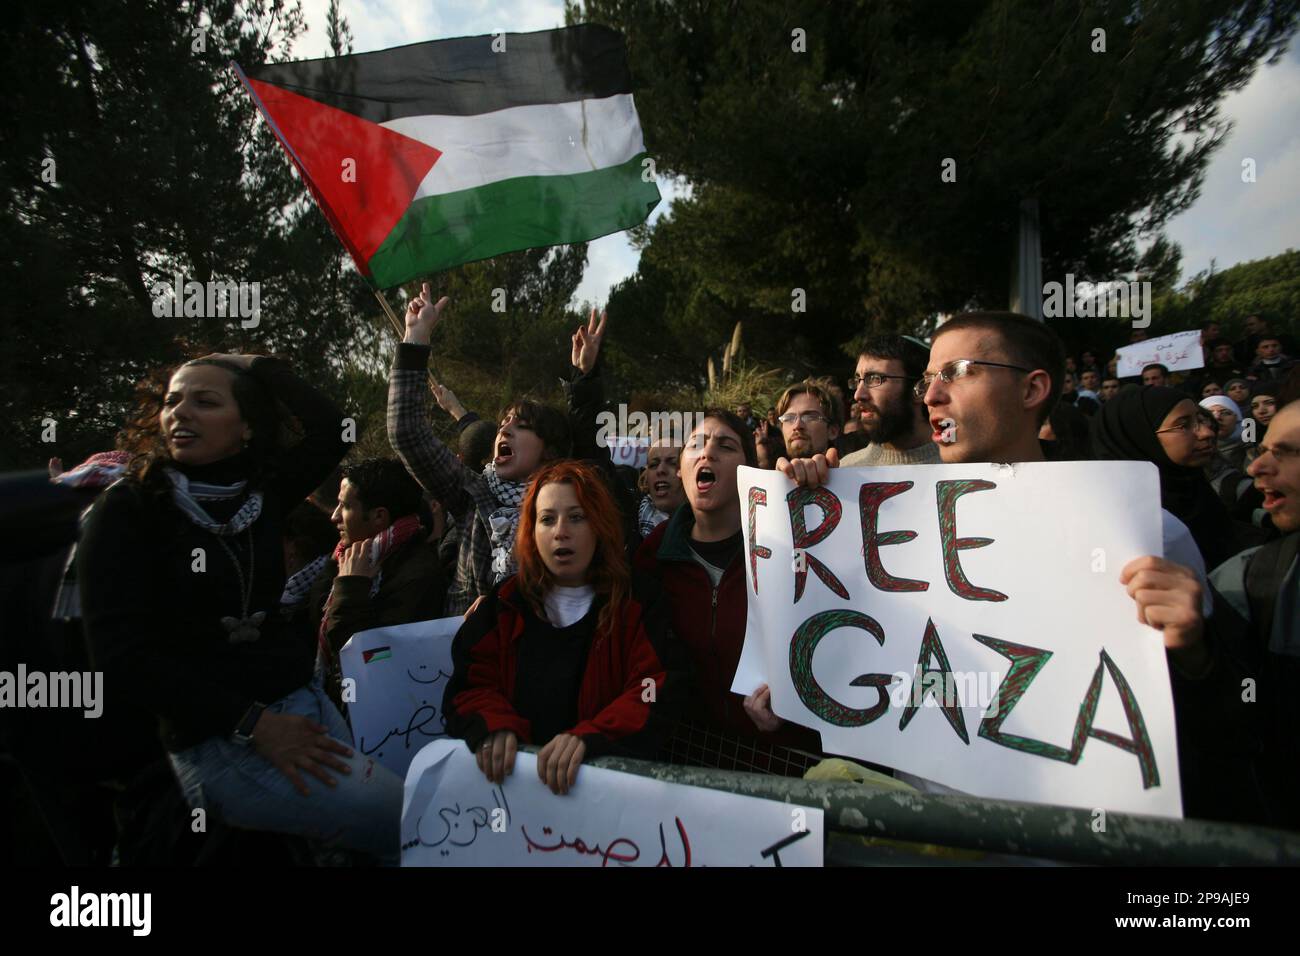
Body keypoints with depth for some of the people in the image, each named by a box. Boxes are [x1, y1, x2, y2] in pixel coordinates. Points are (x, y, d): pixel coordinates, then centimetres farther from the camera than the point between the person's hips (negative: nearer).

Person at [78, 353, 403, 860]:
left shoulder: (259, 492, 5)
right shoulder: (126, 509, -8)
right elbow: (122, 652, -14)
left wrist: (257, 366, 5)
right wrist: (252, 724, -18)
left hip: (306, 699, 6)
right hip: (219, 740, -5)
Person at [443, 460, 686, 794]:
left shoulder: (637, 605, 2)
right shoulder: (504, 602, 11)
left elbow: (656, 695, -7)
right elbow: (468, 685, 6)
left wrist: (588, 737, -24)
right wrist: (495, 727, -16)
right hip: (509, 771, 5)